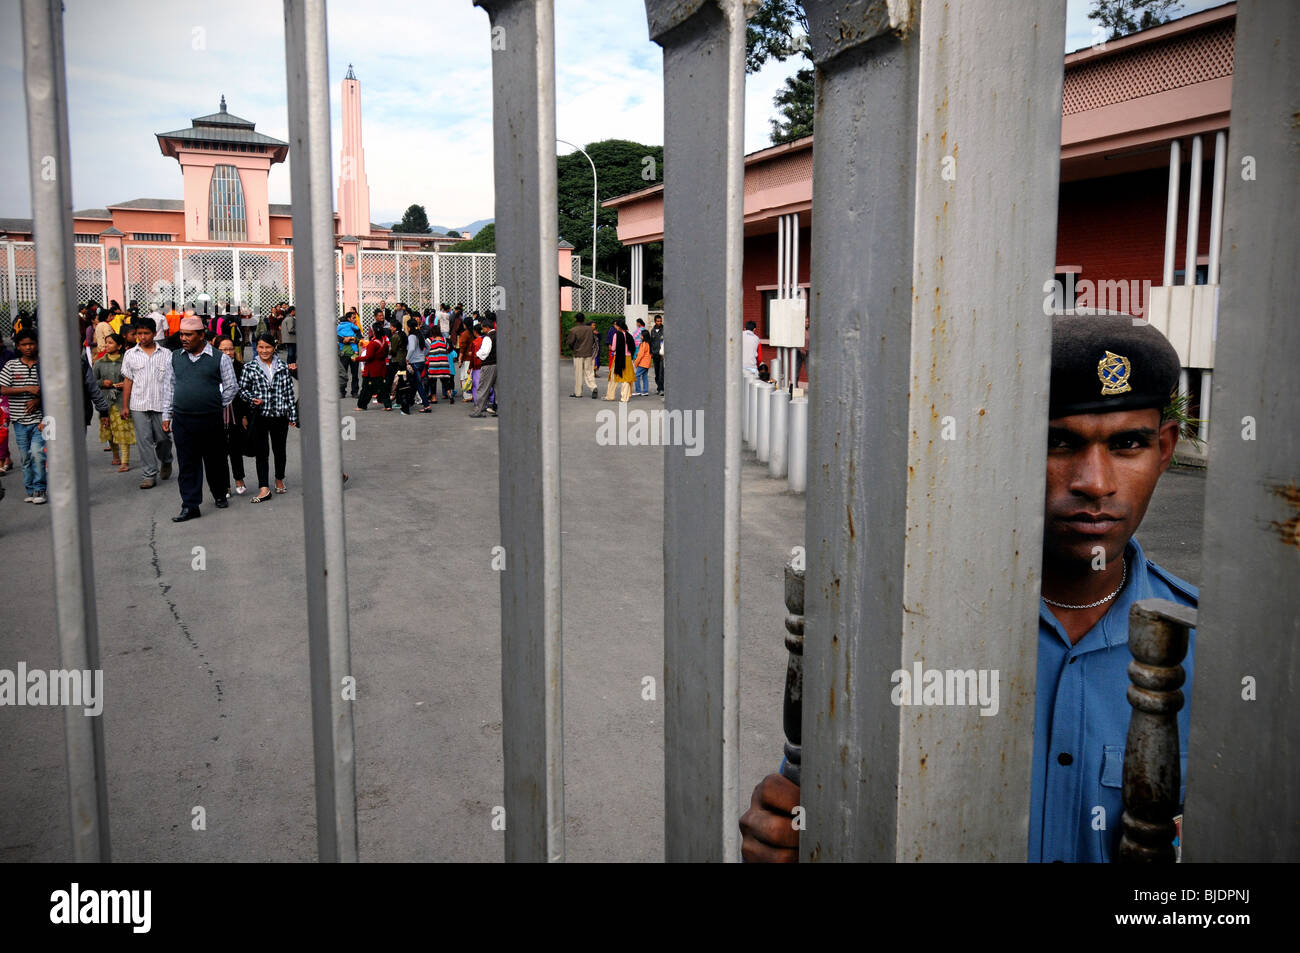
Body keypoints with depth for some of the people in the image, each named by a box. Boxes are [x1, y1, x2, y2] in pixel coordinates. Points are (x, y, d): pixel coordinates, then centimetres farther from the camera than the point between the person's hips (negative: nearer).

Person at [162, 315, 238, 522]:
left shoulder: (219, 358, -3)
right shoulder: (175, 357, 9)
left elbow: (231, 387, 4)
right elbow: (169, 386, 16)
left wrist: (215, 406, 5)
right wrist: (166, 414, 13)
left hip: (211, 420, -2)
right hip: (182, 420, 2)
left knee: (215, 460, 10)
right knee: (187, 464, 2)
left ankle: (220, 495, 31)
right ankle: (190, 506, 4)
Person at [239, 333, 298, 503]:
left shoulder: (283, 367, 4)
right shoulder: (249, 367, 0)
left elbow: (289, 391, 6)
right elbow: (242, 389, 5)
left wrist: (293, 415, 5)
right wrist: (252, 399, -15)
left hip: (280, 415, 2)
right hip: (259, 416, -2)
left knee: (279, 449, 14)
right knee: (261, 451, -3)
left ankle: (279, 479, 34)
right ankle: (264, 488, -4)